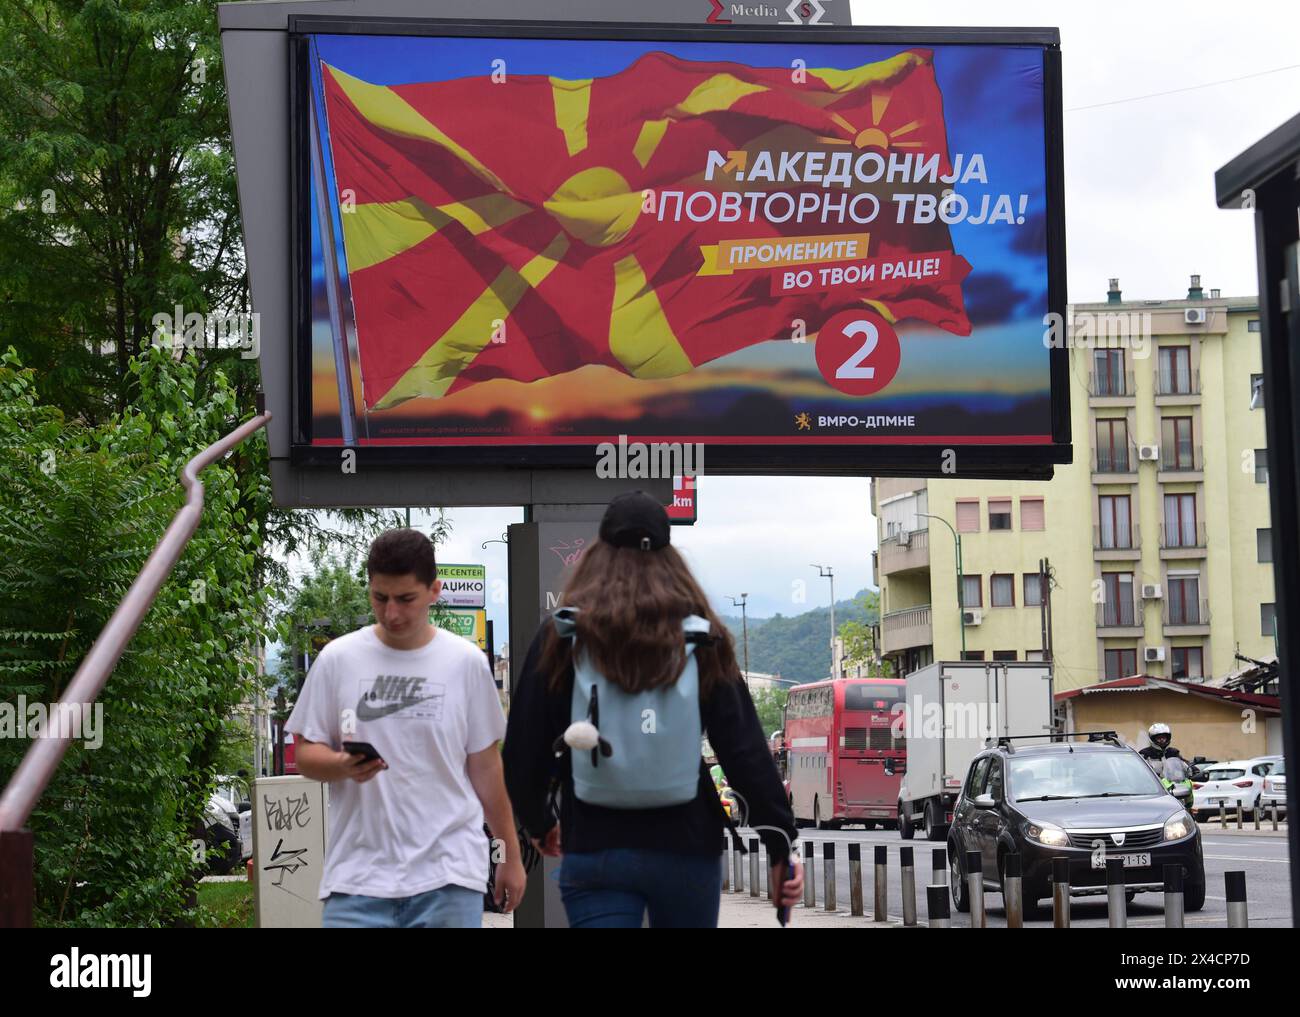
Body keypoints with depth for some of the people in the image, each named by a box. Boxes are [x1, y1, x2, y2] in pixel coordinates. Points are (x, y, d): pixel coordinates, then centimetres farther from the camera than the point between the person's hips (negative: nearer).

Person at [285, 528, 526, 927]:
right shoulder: (337, 660, 2)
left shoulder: (466, 662, 3)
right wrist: (343, 765, -18)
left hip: (449, 878, 0)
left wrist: (511, 853, 11)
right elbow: (306, 754, 5)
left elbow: (484, 764, 10)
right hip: (357, 876, 0)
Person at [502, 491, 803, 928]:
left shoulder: (561, 637, -1)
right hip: (687, 847, 1)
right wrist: (780, 841, 1)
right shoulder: (702, 641, 0)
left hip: (593, 849, -1)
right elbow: (745, 748, -4)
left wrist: (539, 823, 19)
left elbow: (523, 748, 1)